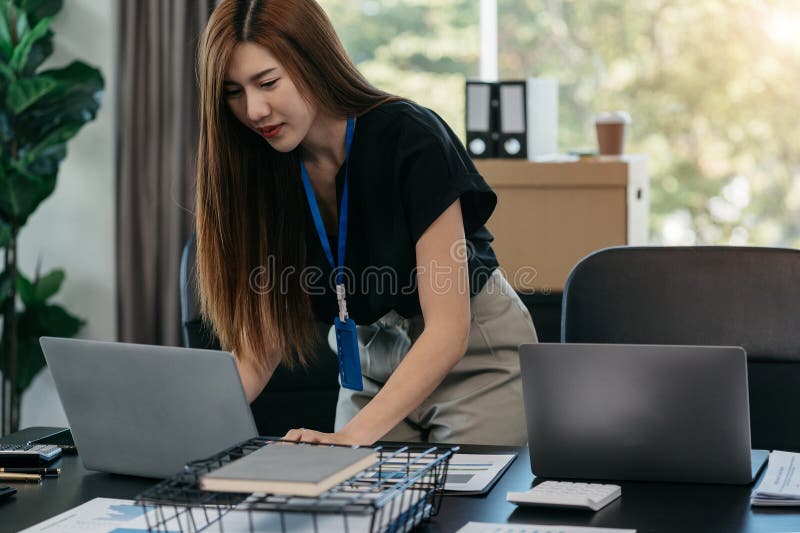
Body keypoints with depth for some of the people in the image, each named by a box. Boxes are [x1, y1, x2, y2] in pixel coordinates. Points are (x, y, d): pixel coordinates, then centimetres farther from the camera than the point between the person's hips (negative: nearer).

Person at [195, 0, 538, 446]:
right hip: (370, 365, 5)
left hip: (475, 353, -4)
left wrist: (355, 435, -39)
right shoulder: (258, 168, -11)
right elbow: (262, 333, -11)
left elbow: (448, 330, -29)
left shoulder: (410, 139, -27)